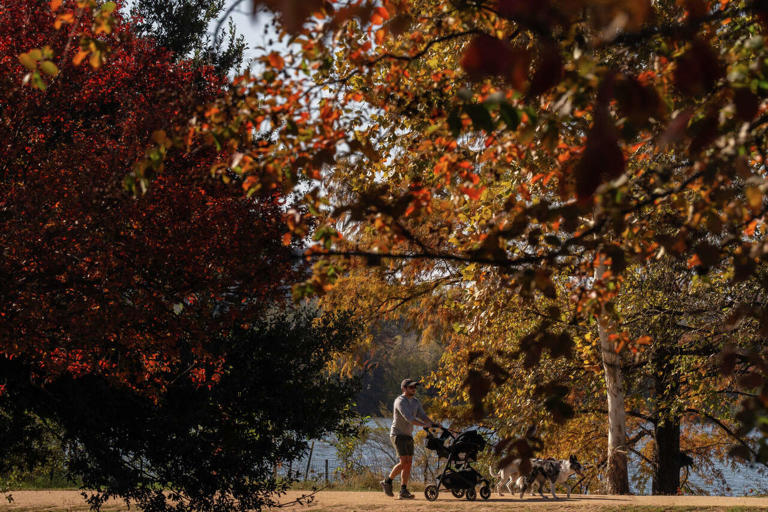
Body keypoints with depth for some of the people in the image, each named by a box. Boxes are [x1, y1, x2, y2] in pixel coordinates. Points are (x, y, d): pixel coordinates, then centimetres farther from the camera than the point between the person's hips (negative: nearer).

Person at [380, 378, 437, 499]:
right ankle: (387, 481, 2)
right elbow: (408, 418, -29)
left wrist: (434, 424, -16)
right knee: (404, 462, -16)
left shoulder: (416, 402, 9)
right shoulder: (400, 401, -17)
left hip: (408, 436, 8)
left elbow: (422, 416, 2)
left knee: (409, 463, 1)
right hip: (398, 435, -8)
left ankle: (403, 491, 1)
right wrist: (424, 425, -38)